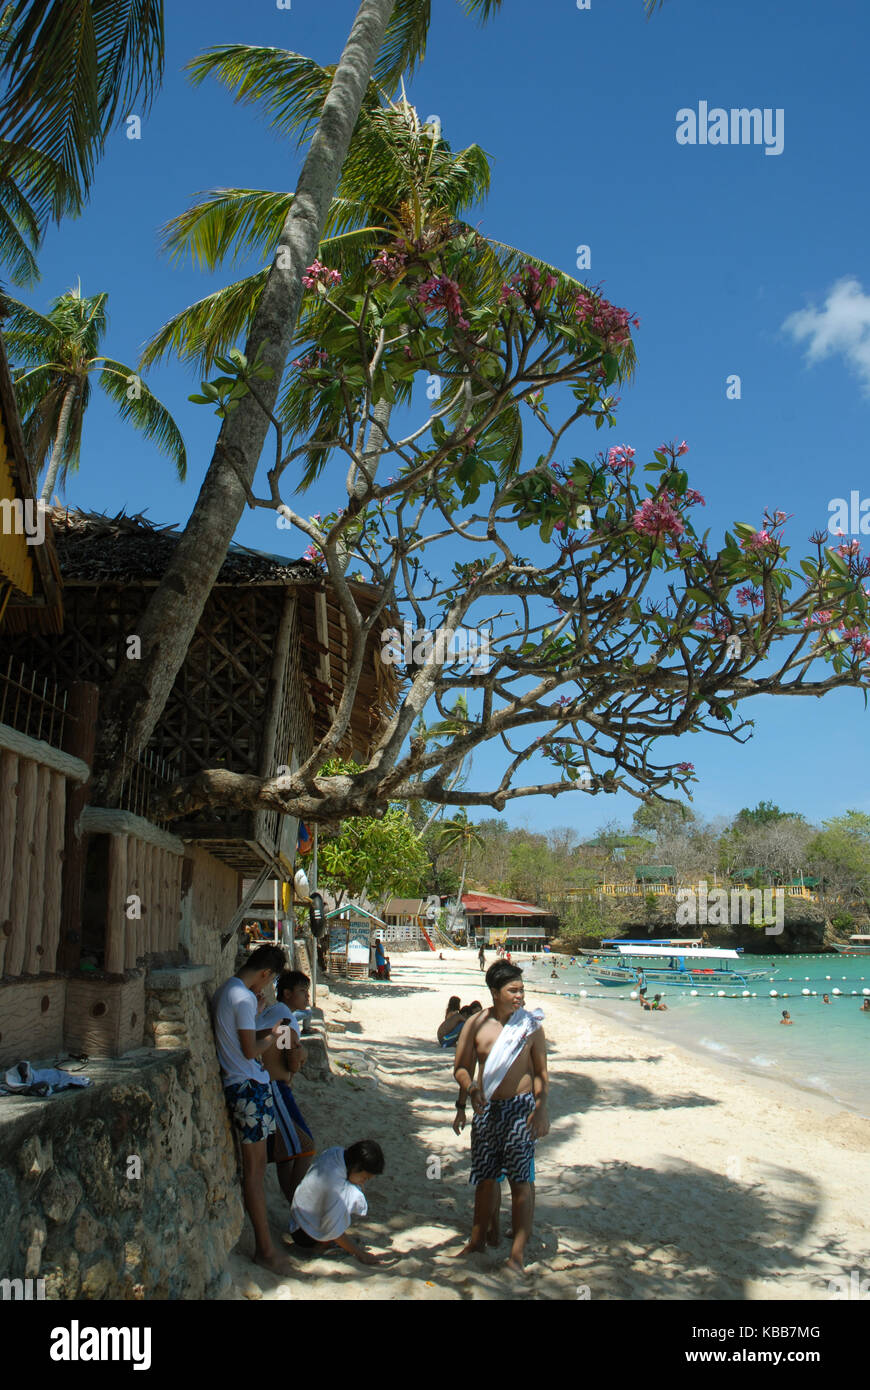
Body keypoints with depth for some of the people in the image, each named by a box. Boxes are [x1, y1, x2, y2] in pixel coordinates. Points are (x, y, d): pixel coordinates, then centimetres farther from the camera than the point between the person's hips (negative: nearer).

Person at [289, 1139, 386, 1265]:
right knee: (356, 1198, -20)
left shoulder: (336, 1152, -9)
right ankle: (320, 1246, -9)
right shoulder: (336, 1185, -33)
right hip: (306, 1238, -9)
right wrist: (360, 1254, -16)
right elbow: (333, 1231, -24)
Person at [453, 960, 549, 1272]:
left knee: (521, 1179, -3)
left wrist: (541, 1110, -10)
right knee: (485, 1176, 13)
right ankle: (477, 1240, 30)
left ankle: (518, 1252, 6)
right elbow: (461, 1068, 3)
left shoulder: (530, 1025, -4)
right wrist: (470, 1089, -17)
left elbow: (541, 1073, 0)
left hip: (520, 1107, -2)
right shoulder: (476, 1024, -2)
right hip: (486, 1108, 2)